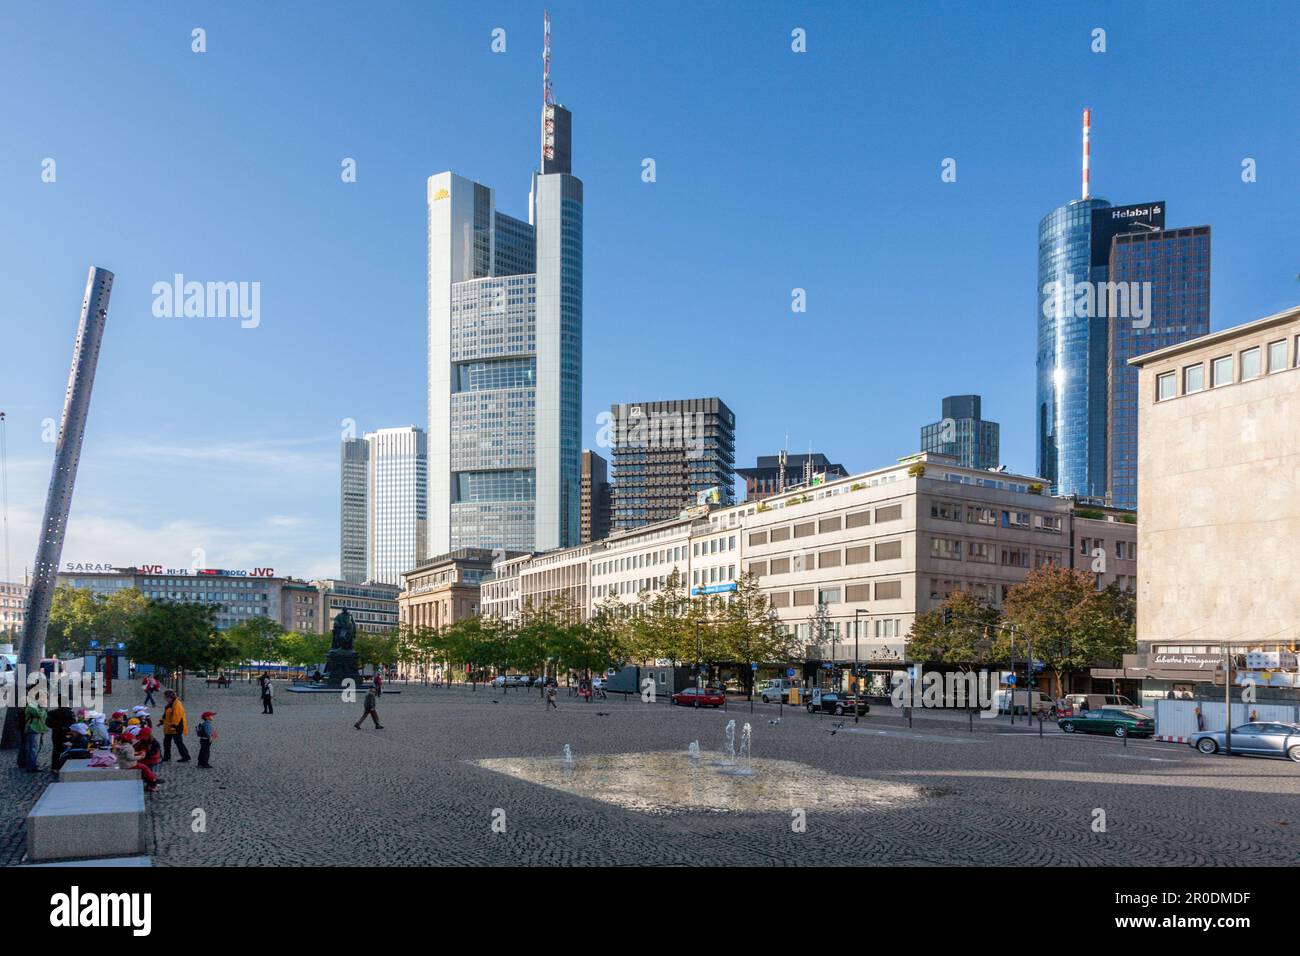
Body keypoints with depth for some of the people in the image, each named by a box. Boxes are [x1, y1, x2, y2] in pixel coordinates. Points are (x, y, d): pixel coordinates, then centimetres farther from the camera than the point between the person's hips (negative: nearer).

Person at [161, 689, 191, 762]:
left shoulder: (177, 704, -21)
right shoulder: (170, 704, 11)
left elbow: (177, 716, -26)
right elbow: (166, 715, 23)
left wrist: (174, 726, -27)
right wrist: (162, 721, 22)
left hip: (176, 728, -10)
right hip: (168, 728, 10)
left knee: (179, 742, -5)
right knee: (166, 742, 16)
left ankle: (186, 757, 1)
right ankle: (166, 757, 27)